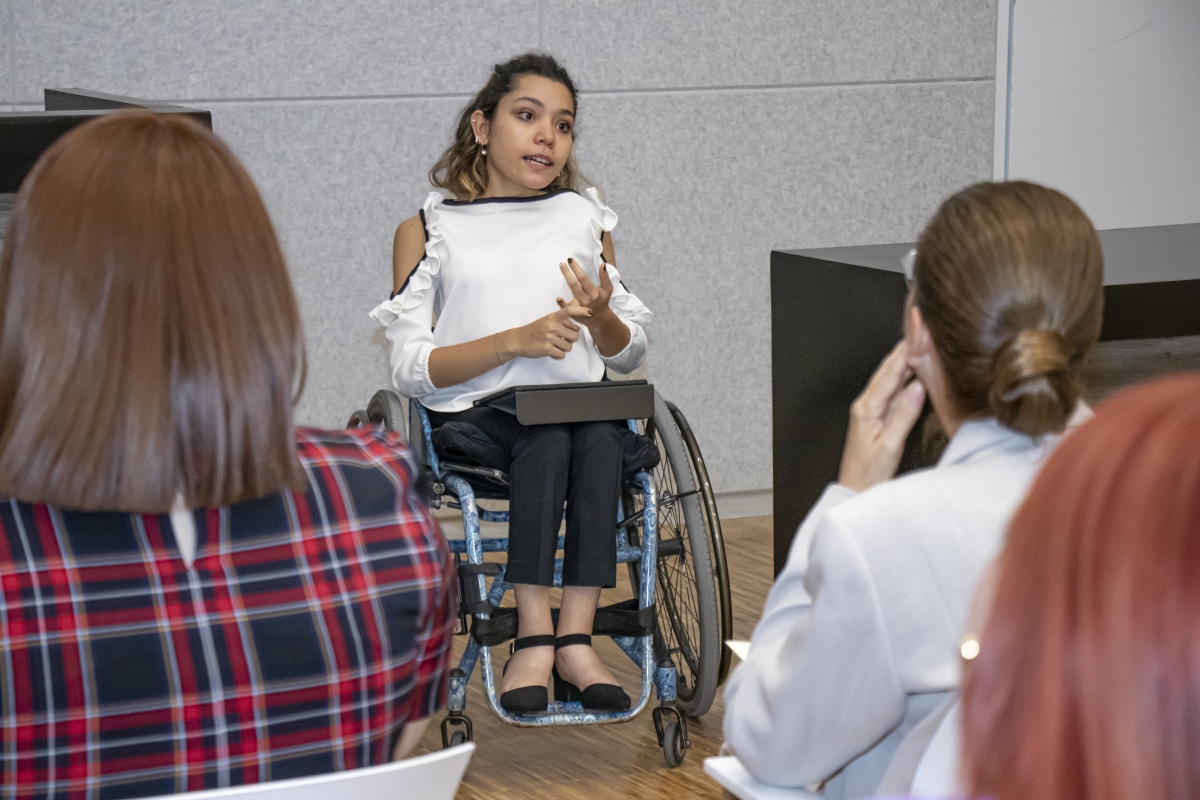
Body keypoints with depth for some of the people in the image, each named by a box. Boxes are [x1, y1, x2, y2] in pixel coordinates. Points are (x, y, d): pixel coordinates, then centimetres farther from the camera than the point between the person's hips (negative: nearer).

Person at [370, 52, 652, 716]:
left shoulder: (584, 219, 18)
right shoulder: (427, 231, 8)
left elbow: (631, 353, 18)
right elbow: (410, 369, -3)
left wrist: (601, 318, -6)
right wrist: (516, 340, -16)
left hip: (583, 407, 2)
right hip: (476, 413, -2)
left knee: (598, 435, -33)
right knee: (549, 436, -35)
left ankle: (575, 639, -36)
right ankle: (535, 635, -35)